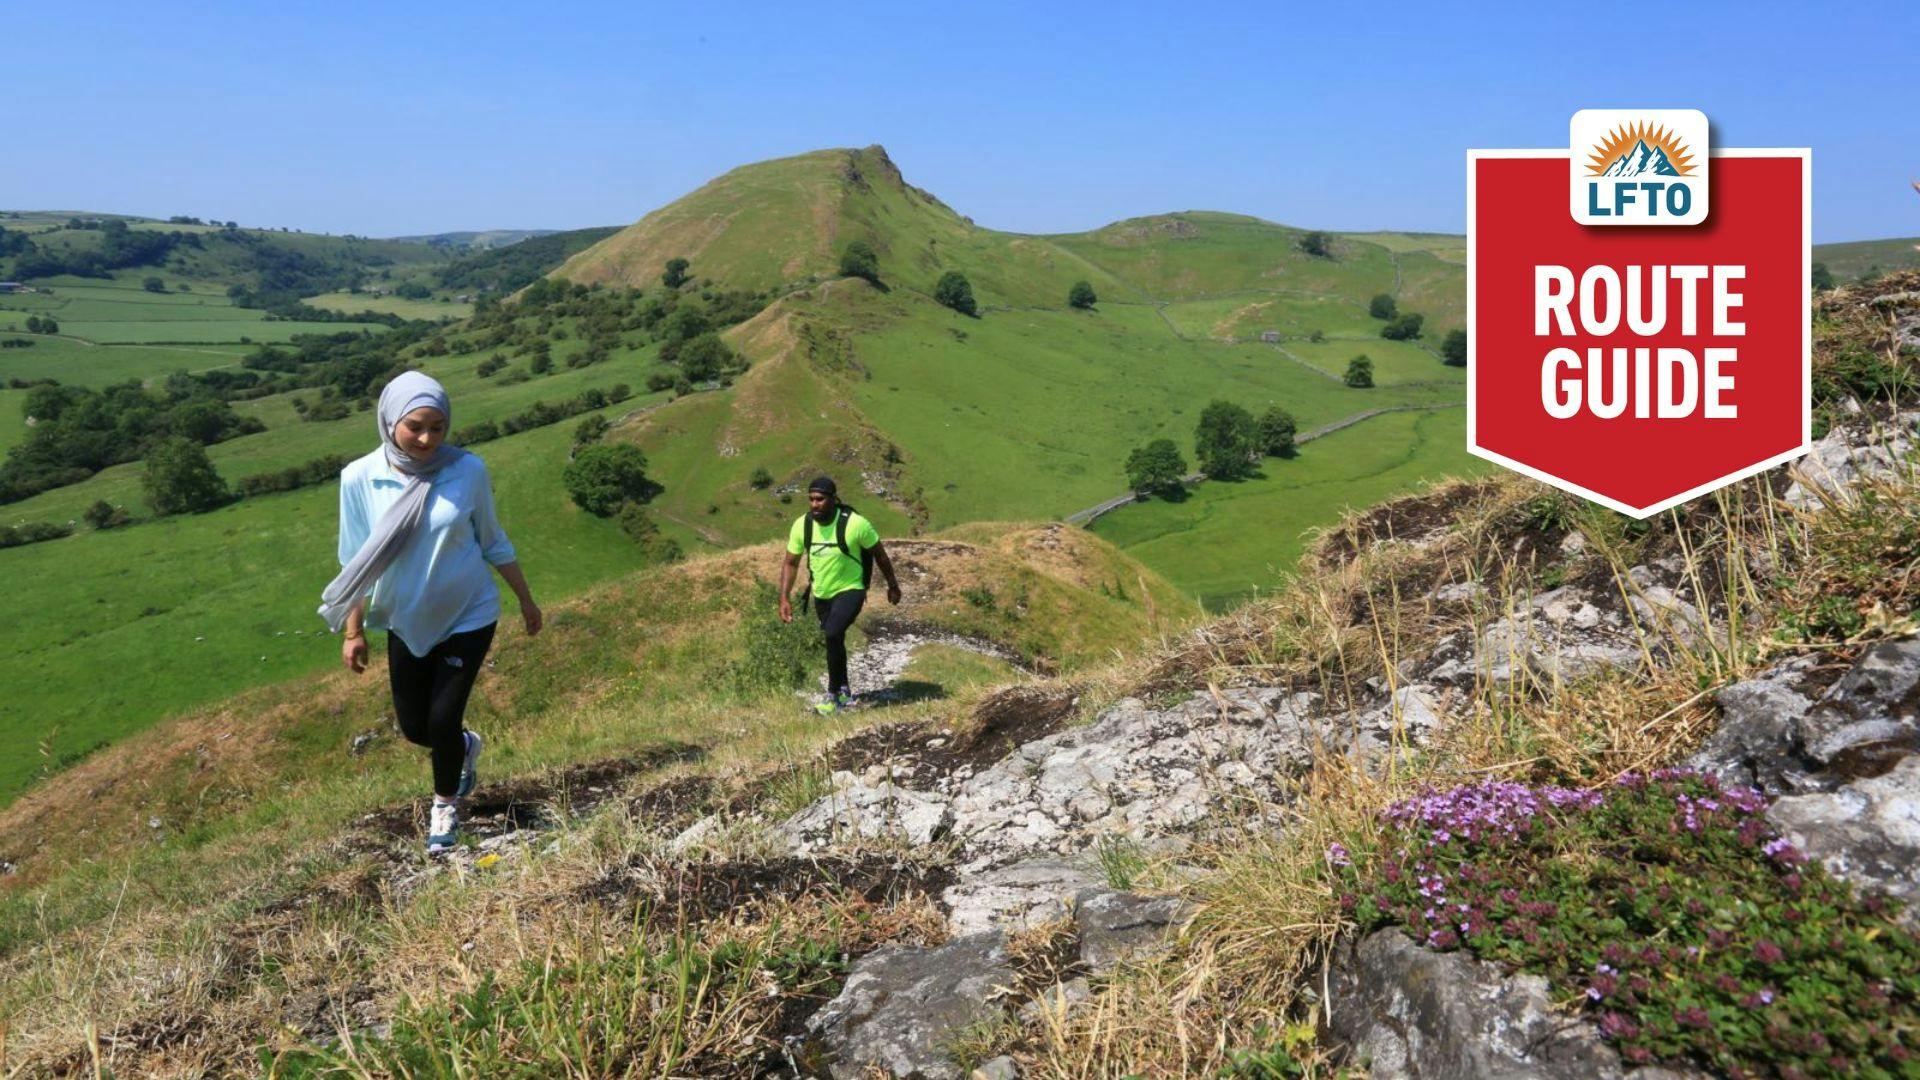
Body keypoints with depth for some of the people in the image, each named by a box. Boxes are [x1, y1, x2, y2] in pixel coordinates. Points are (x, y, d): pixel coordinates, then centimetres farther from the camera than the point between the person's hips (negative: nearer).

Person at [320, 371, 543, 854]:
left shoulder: (468, 470, -16)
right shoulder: (360, 478, -14)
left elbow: (493, 542, -1)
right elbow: (356, 562, -3)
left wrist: (526, 599, 7)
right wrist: (353, 632, 0)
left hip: (468, 616, -2)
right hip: (408, 623, 2)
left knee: (442, 720, -4)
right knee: (413, 727, 11)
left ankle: (445, 805, 26)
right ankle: (465, 747, 47)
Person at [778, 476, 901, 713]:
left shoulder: (854, 524, -24)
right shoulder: (802, 525, -12)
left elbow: (879, 554, -8)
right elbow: (790, 563, -1)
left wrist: (892, 585, 3)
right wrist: (784, 598, -9)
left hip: (850, 590, -5)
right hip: (821, 594, 5)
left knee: (833, 635, -25)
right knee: (834, 641, 20)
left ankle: (834, 696, -11)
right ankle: (845, 689, 44)